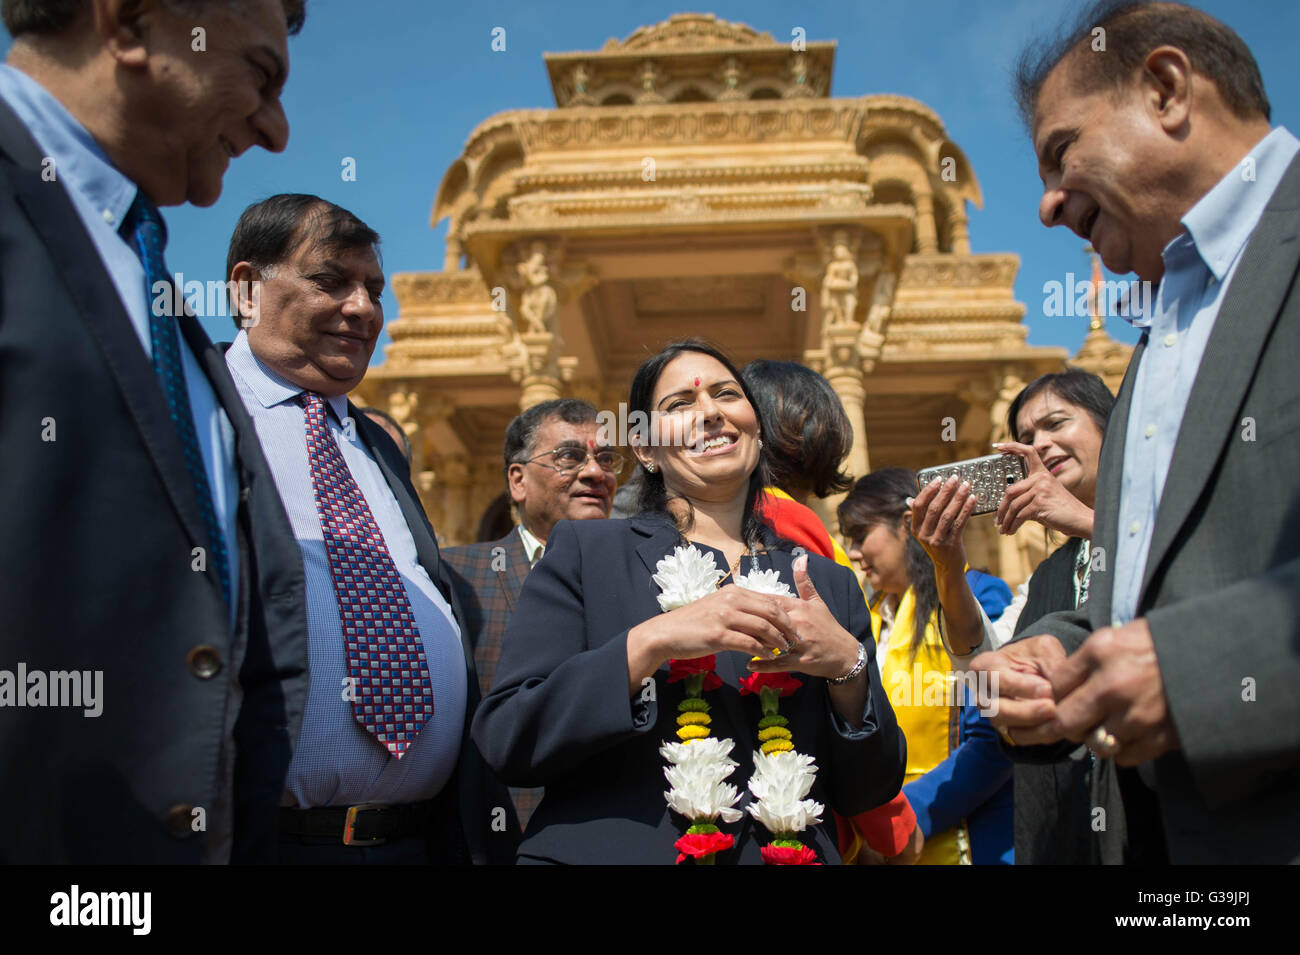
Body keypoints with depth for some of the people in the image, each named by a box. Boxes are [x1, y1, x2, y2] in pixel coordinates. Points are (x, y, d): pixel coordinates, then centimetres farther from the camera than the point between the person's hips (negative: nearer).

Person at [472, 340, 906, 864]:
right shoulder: (584, 551, -2)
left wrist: (848, 665, -12)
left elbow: (870, 793, 5)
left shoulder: (830, 585, 6)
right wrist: (652, 641, -21)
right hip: (619, 849, -2)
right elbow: (504, 738, -11)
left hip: (786, 856, 3)